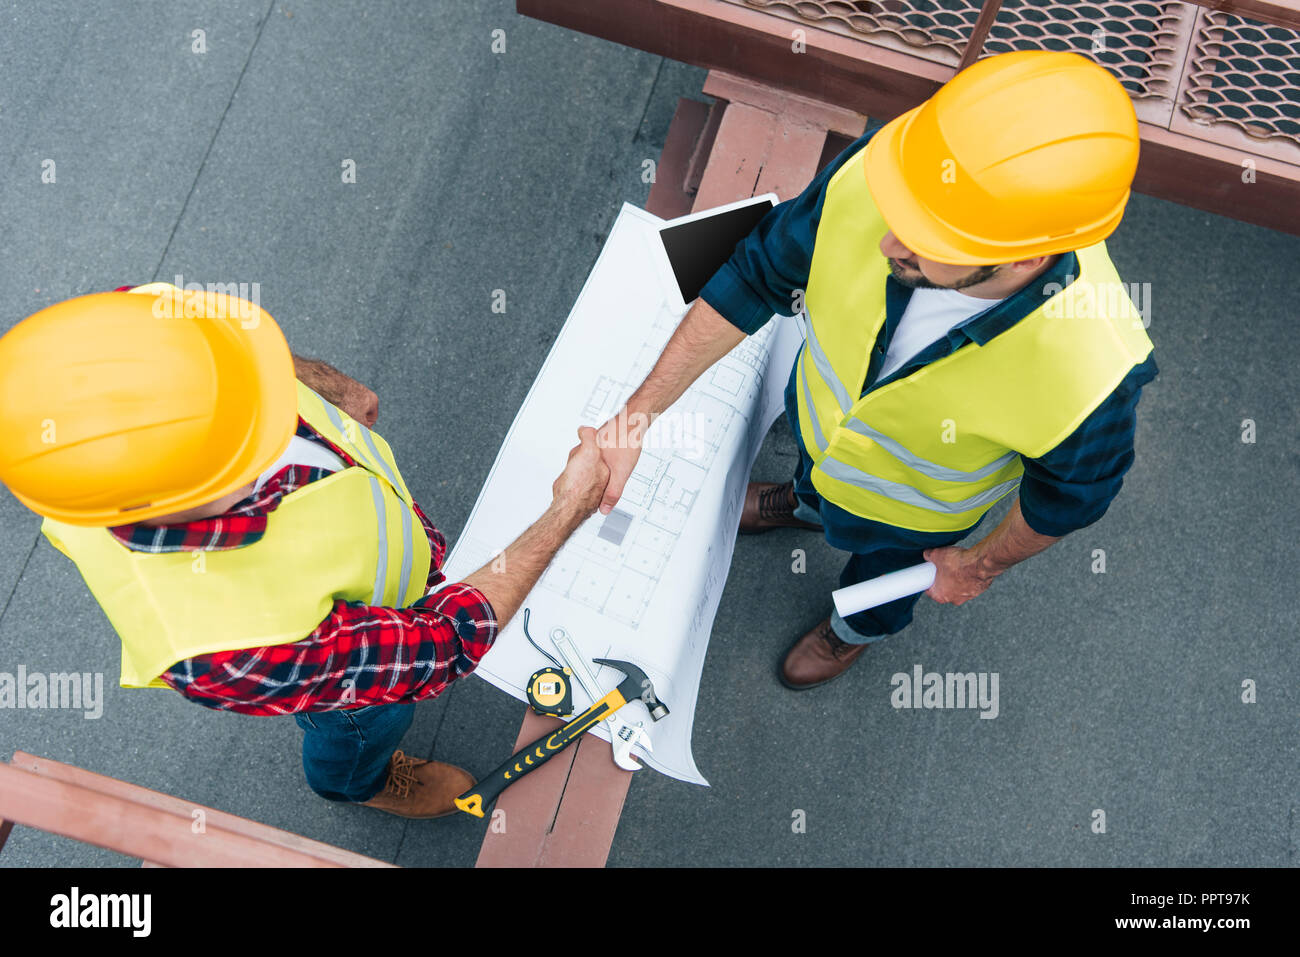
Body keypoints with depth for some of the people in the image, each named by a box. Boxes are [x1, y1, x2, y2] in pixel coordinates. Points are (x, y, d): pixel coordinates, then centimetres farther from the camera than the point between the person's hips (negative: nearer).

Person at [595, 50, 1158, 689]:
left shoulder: (1089, 375, -45)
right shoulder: (868, 178, -40)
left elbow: (1067, 494, -21)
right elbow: (754, 278, -23)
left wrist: (981, 566, -3)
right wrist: (636, 415, -23)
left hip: (912, 506, -2)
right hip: (818, 414, 2)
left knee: (881, 570, 33)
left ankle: (860, 629, 71)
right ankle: (805, 503, 78)